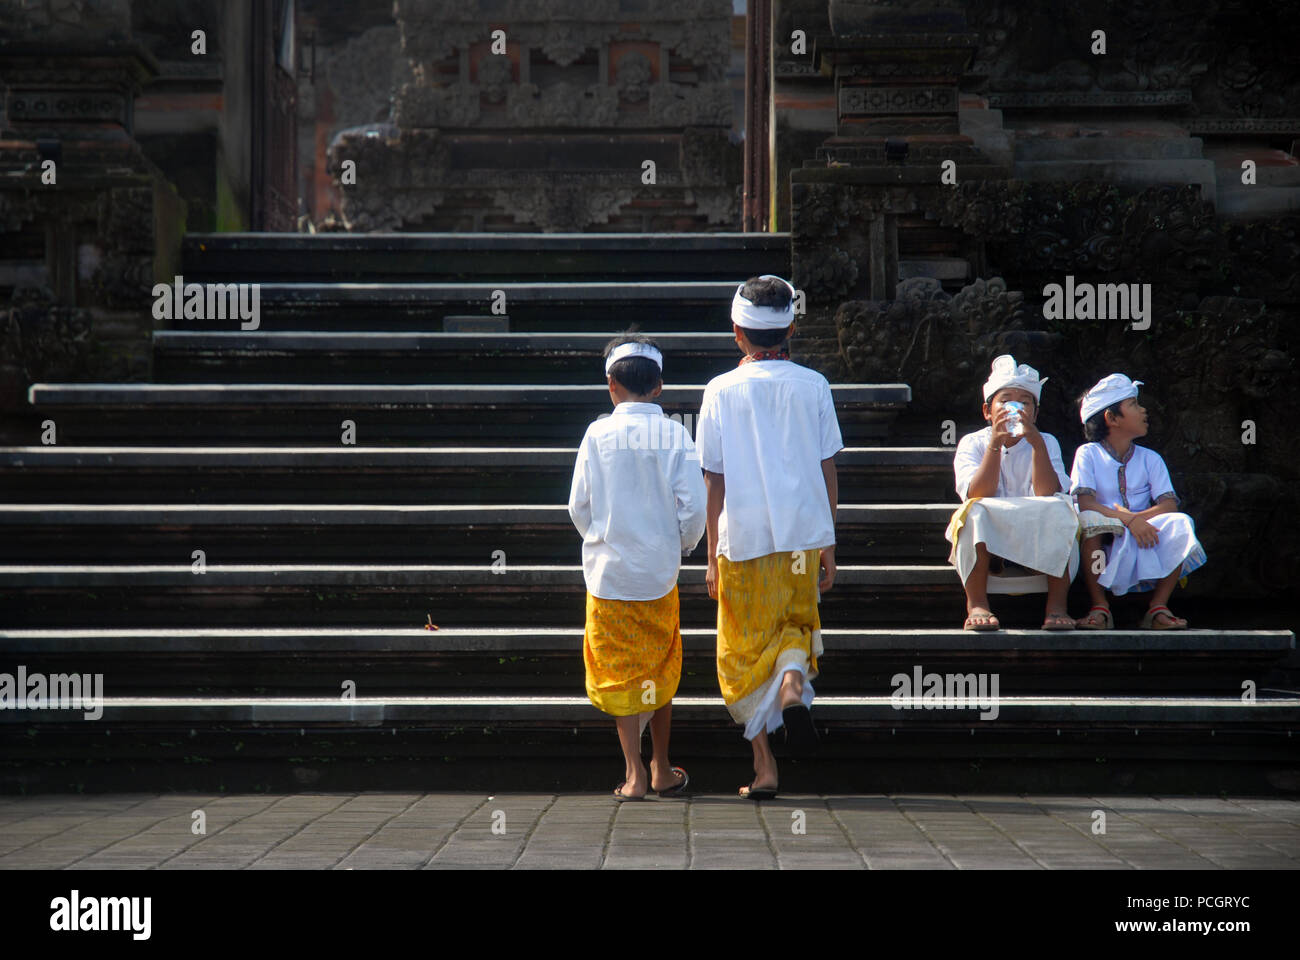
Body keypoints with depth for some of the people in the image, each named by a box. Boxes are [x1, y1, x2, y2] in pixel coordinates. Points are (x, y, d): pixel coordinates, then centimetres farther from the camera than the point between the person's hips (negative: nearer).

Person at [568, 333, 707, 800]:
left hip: (609, 570, -1)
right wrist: (680, 546, 10)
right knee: (660, 668, 16)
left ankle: (634, 774, 2)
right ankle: (662, 770, 24)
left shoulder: (599, 434, -7)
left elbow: (579, 504, -4)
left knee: (618, 670, 7)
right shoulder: (675, 435, -6)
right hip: (659, 570, 1)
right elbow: (693, 504, -9)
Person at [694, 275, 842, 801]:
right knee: (798, 625, 21)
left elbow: (714, 481, -2)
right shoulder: (813, 386, 0)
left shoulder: (722, 390, -3)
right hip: (803, 535, 1)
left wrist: (713, 557, 3)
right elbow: (827, 469, 2)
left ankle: (764, 766, 7)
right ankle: (793, 683, -11)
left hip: (743, 540, -1)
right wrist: (829, 545, 10)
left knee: (744, 650, 10)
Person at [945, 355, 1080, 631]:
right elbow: (976, 495, -16)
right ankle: (976, 605, -28)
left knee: (1060, 508, -27)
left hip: (1037, 543, 1)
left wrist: (1037, 443, -22)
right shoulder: (972, 443, 3)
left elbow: (1048, 495, -14)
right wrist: (995, 444, -23)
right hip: (985, 545, -1)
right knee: (975, 512, -31)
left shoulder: (1046, 443, 5)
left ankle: (1057, 605, -26)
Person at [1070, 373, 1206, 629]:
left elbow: (1169, 505, -3)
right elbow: (1084, 503, -14)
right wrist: (1128, 519, -27)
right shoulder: (1088, 454, 2)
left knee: (1181, 523, -23)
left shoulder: (1150, 459, 12)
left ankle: (1158, 607, -15)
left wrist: (1138, 518, -22)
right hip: (1105, 550, -3)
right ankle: (1099, 607, -19)